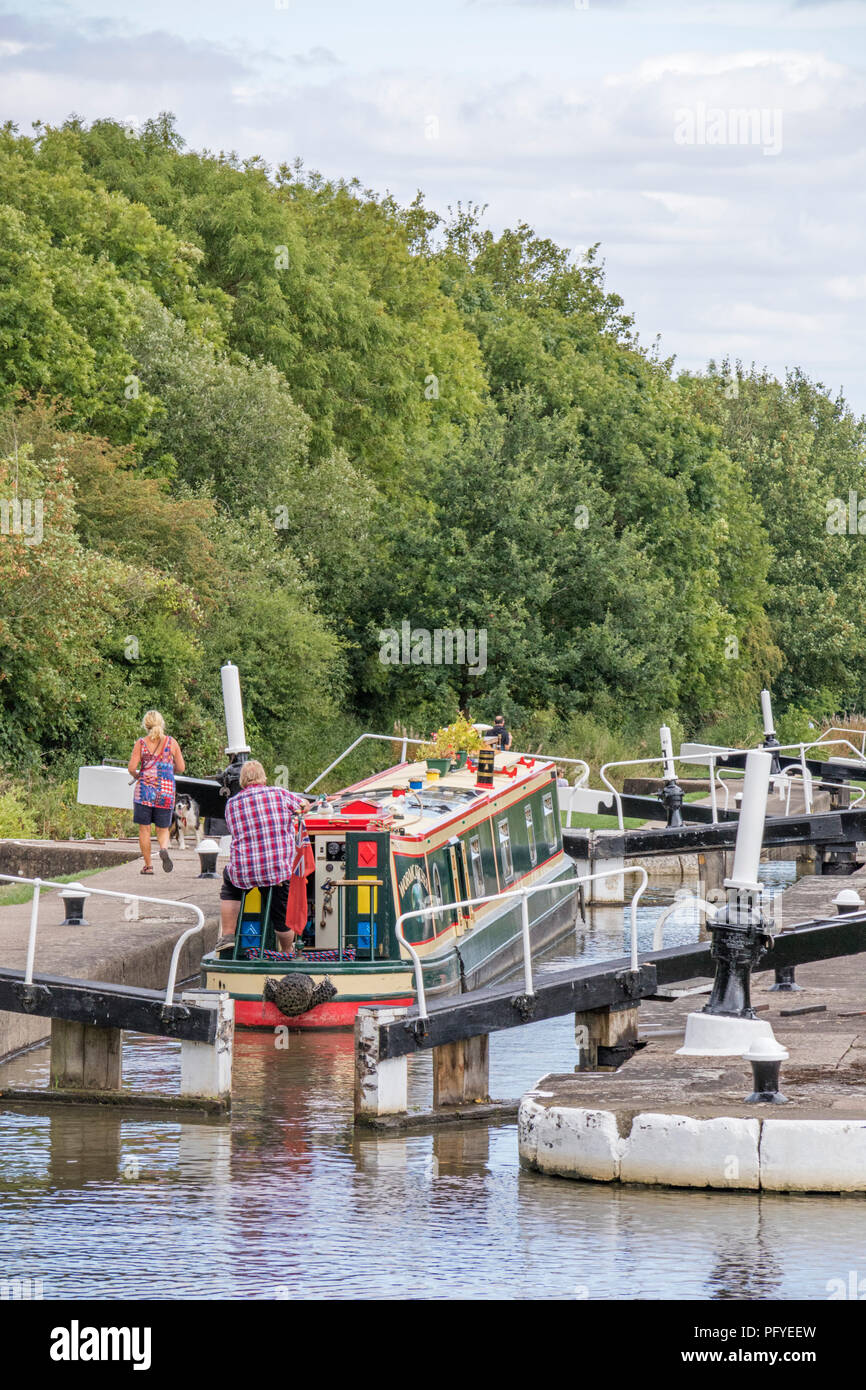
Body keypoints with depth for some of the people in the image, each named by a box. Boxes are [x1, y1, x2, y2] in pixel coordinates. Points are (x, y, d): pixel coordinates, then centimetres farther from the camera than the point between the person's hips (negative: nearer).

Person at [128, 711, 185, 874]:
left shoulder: (141, 743, -4)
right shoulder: (171, 742, 1)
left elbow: (132, 767, -8)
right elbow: (181, 767, 4)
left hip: (145, 789, -1)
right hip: (166, 791, 1)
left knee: (144, 829, 8)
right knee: (163, 829, 10)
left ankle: (148, 865, 8)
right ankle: (164, 848, -21)